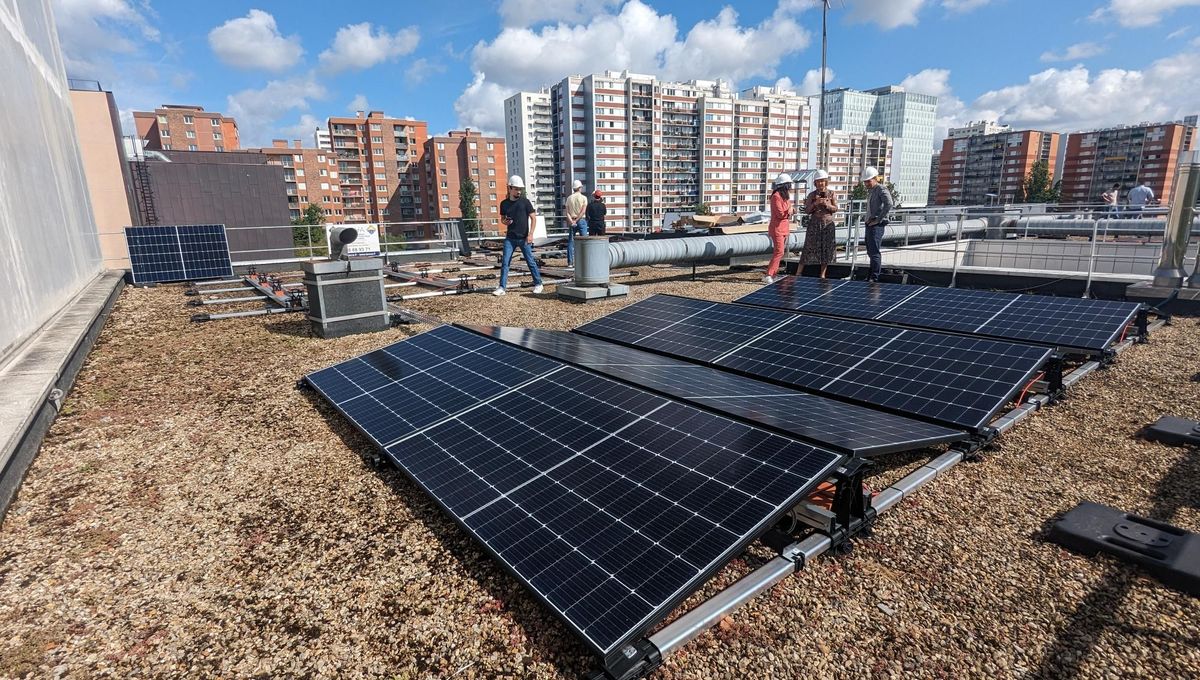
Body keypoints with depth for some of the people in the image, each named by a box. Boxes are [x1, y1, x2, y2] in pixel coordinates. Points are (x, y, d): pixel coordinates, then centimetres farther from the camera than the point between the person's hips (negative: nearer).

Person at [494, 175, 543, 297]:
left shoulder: (525, 201, -3)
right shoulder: (504, 203, 6)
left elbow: (533, 218, -2)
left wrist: (530, 234, -10)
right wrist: (505, 221, -6)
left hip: (523, 238, -3)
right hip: (510, 238, 3)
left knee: (531, 261, 2)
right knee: (505, 262, -2)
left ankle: (538, 284, 17)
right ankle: (502, 287, 2)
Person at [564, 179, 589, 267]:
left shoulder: (569, 198, 5)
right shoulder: (583, 198, -3)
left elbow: (567, 212, -3)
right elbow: (583, 211, -13)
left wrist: (571, 221, -10)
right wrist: (577, 220, -11)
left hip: (572, 221, 3)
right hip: (582, 220, -3)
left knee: (571, 241, 6)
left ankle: (570, 262, 4)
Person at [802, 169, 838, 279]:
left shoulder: (831, 194, 5)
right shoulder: (812, 195, 3)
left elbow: (835, 209, 0)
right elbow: (806, 211, 0)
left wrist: (826, 204, -16)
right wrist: (815, 203, -15)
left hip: (828, 224, 1)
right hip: (814, 224, -1)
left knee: (826, 249, 3)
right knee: (810, 248, -3)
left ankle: (822, 274, 12)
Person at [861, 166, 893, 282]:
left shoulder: (882, 189, -9)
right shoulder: (870, 191, 17)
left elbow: (888, 205, -23)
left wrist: (878, 220, -20)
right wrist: (868, 219, 15)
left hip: (877, 225, -9)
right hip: (870, 224, 9)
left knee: (874, 251, -10)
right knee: (870, 251, 15)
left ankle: (874, 278, -8)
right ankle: (871, 275, 24)